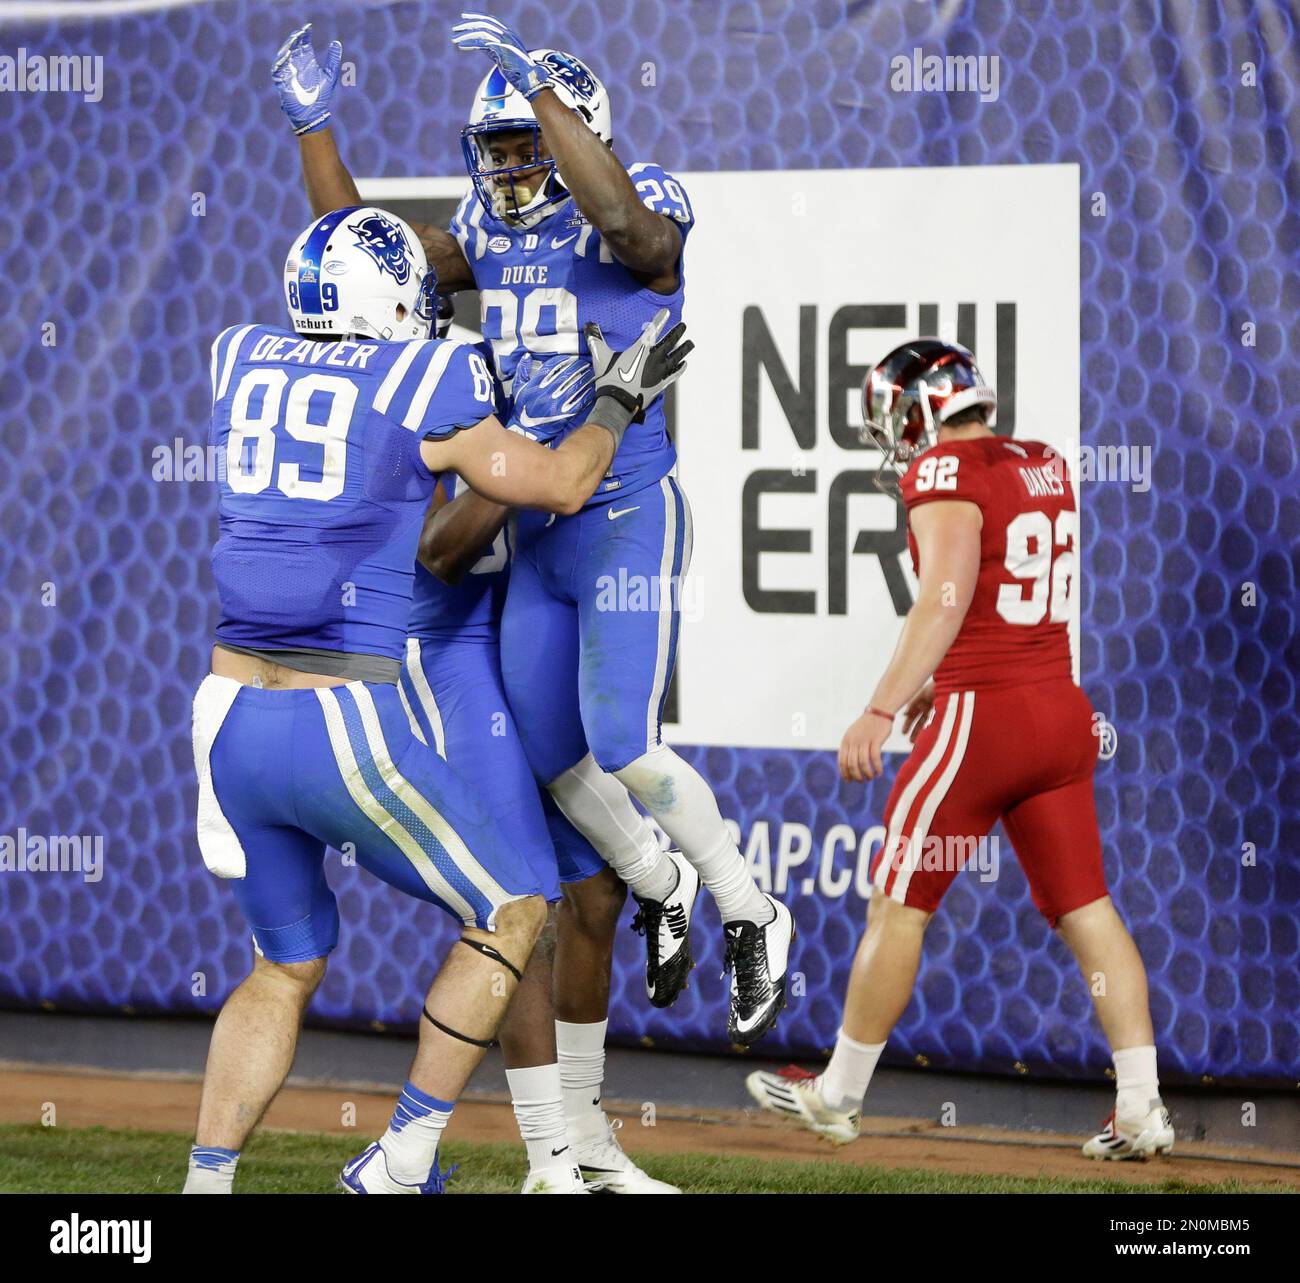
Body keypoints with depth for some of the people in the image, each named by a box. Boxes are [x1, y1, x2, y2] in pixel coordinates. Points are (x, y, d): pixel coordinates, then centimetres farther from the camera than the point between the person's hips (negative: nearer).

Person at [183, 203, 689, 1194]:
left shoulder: (241, 364, 10)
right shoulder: (423, 387, -5)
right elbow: (560, 486, 6)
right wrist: (618, 400, 22)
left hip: (232, 717, 6)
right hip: (345, 731, -6)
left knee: (288, 965, 21)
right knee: (512, 915, 12)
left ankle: (206, 1183, 9)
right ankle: (400, 1164, 7)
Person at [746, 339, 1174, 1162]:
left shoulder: (946, 475, -11)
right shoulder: (1048, 470, 12)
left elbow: (945, 600, -23)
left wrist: (883, 710, -28)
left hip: (983, 716, -7)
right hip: (1063, 711, 7)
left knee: (898, 903, 5)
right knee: (1086, 908, 6)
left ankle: (839, 1093, 15)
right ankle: (1142, 1108, -1)